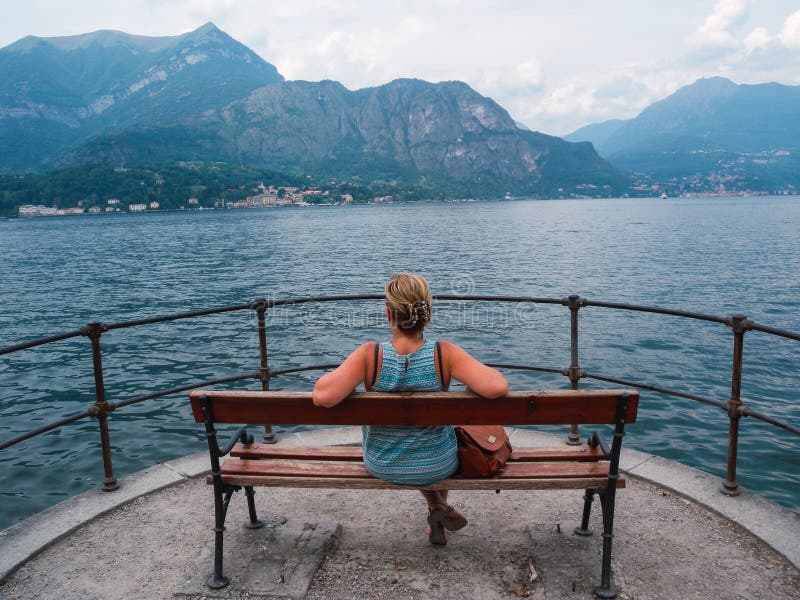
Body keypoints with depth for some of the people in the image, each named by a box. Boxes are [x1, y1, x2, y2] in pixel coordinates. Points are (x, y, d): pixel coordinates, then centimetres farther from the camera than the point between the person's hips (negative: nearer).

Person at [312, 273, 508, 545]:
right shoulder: (444, 354, -26)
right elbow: (497, 388, -36)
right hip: (439, 466, 0)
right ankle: (439, 514, 42)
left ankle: (437, 507, 36)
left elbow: (322, 396, -36)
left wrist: (334, 375, -14)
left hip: (381, 466, 1)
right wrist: (485, 372, -13)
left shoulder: (370, 355, -27)